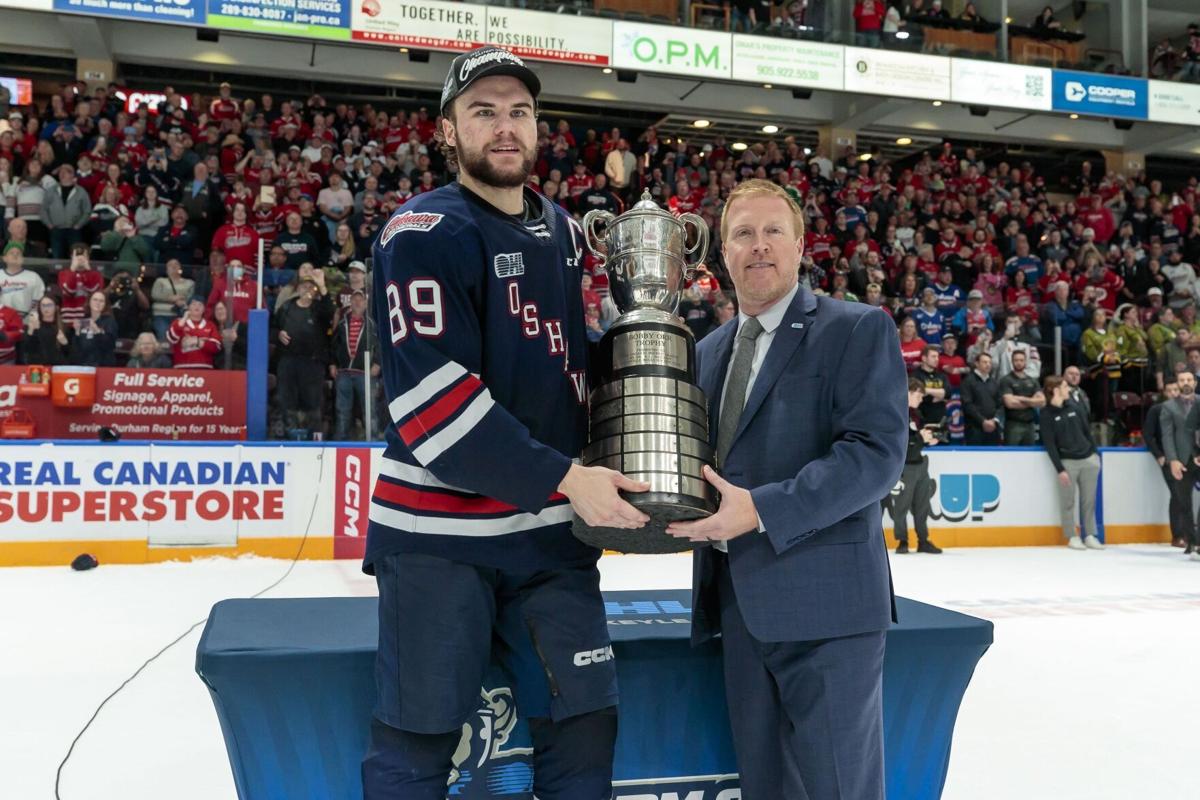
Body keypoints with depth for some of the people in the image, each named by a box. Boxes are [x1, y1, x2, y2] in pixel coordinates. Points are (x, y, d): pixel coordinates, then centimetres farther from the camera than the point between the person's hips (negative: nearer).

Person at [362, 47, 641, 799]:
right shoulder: (424, 233, -11)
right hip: (439, 529, -6)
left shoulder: (562, 229, 10)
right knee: (418, 739, 4)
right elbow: (433, 397, -20)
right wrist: (565, 476, -21)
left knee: (585, 721, 9)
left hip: (551, 527, 6)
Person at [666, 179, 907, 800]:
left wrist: (761, 510, -22)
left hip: (824, 597, -6)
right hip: (738, 601, 6)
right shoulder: (708, 350, 16)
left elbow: (877, 450, -15)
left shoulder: (858, 330, -4)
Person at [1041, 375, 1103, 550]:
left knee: (1089, 500, 6)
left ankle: (1090, 535, 14)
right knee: (1068, 501, 0)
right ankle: (1072, 537, 10)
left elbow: (1087, 432, 15)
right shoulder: (1047, 415, -6)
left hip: (1089, 459, 4)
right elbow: (1049, 444, -8)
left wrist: (1095, 454, 11)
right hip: (1067, 462, -4)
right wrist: (1060, 469, -12)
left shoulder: (1074, 408, 9)